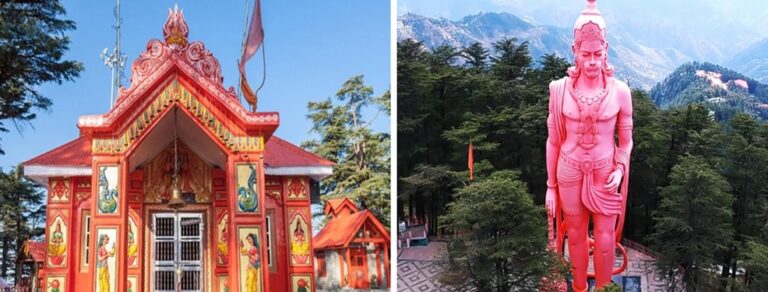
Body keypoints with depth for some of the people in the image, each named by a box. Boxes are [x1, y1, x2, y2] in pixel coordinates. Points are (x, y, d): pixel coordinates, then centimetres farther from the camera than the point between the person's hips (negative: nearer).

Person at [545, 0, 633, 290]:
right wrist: (551, 186, 1)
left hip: (605, 172, 0)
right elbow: (553, 140, -1)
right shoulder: (560, 89, -10)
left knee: (605, 240, 7)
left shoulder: (620, 91, -10)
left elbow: (626, 140, 2)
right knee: (576, 235, 15)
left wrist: (620, 170, -14)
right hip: (570, 172, 1)